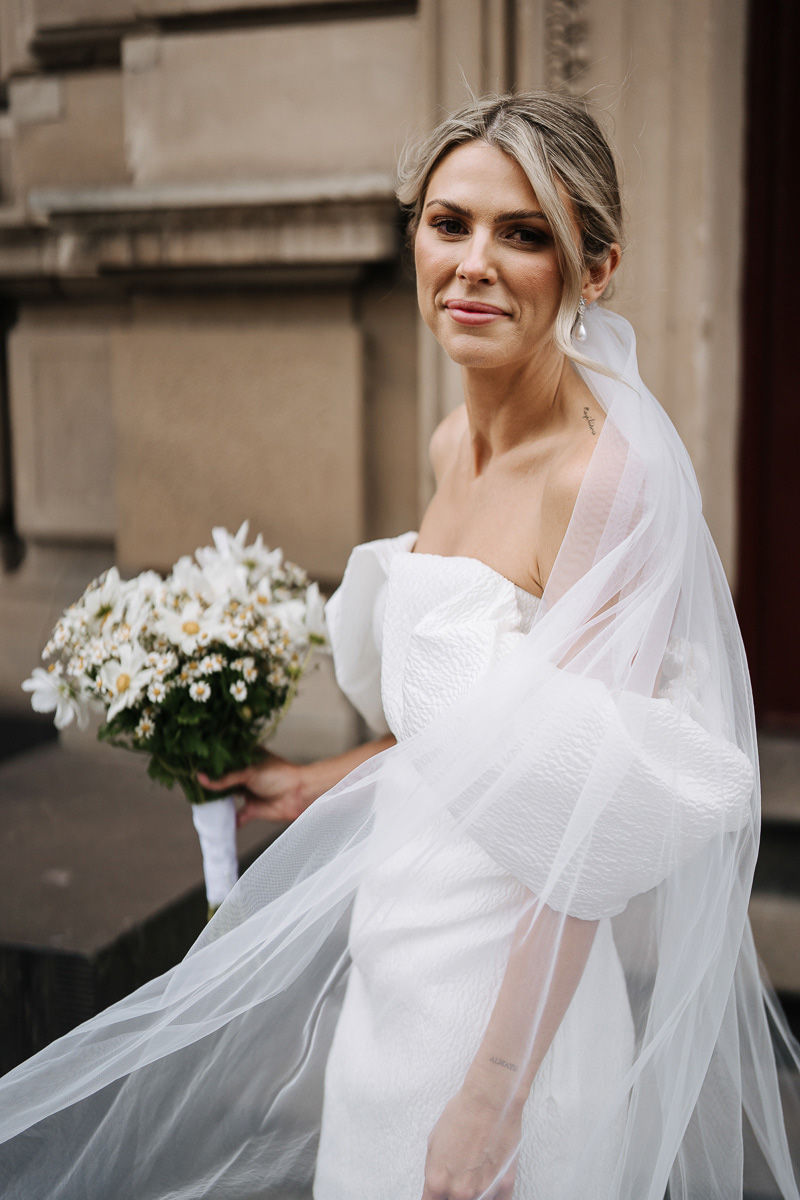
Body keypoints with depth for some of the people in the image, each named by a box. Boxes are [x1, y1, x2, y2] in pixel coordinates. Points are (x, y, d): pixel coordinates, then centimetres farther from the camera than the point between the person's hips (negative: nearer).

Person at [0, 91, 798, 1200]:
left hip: (517, 987, -7)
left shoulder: (611, 474, -23)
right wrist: (322, 785, 16)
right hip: (402, 950, 8)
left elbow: (594, 833, -22)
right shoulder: (456, 444, 2)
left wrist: (493, 1094, -19)